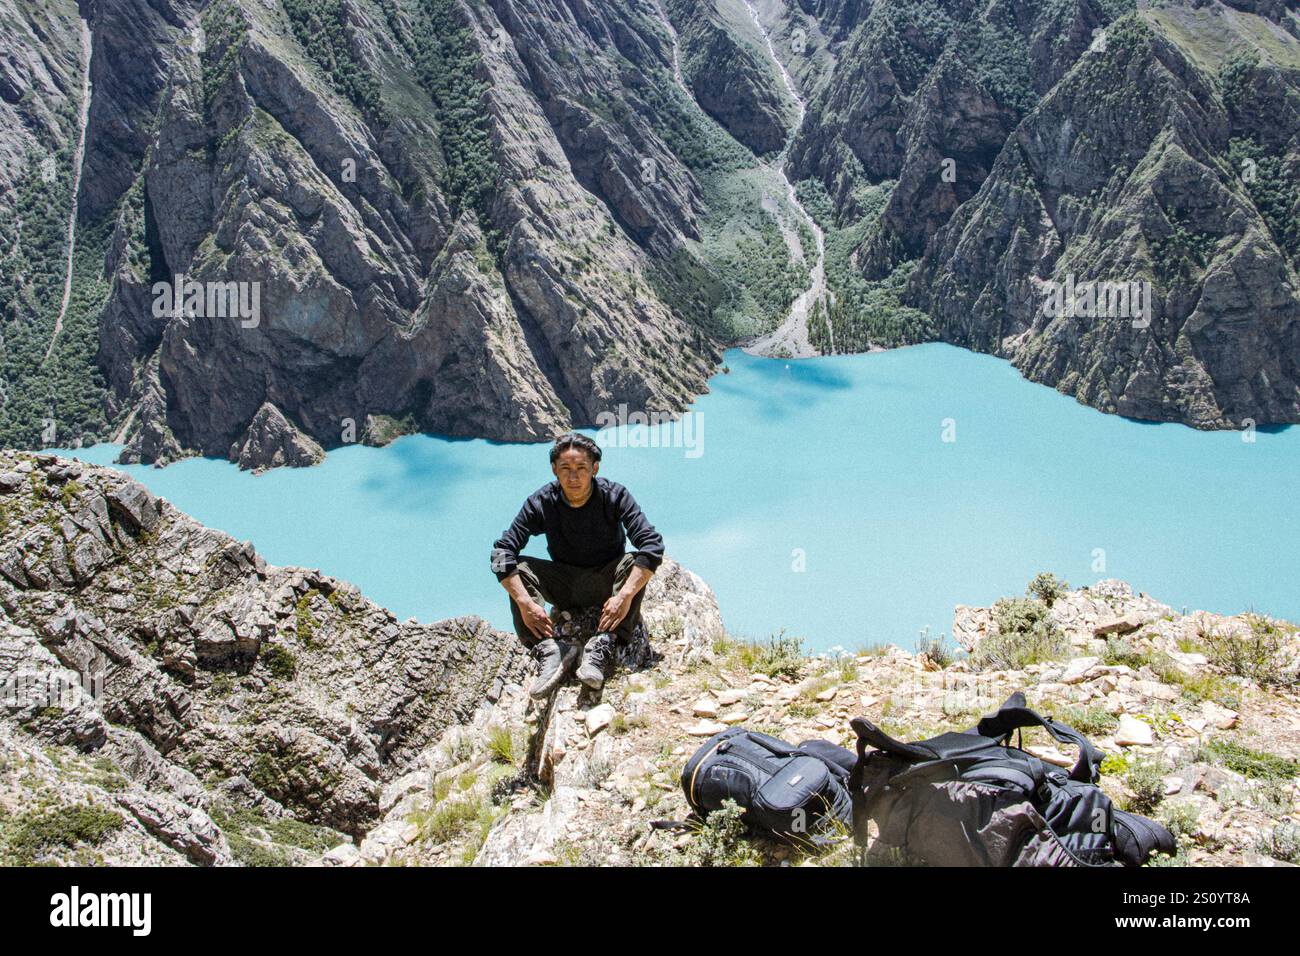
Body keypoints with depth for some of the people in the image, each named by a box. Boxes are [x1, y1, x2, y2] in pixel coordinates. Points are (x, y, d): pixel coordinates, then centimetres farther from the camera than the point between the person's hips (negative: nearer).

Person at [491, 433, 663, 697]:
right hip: (564, 585, 1)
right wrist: (524, 602, -33)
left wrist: (625, 595, -40)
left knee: (636, 563, -31)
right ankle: (549, 649, -37)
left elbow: (653, 546, -27)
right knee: (518, 569, -23)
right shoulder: (541, 502, -15)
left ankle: (602, 646, -40)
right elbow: (502, 551, -19)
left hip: (606, 583, -1)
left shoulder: (614, 495, -18)